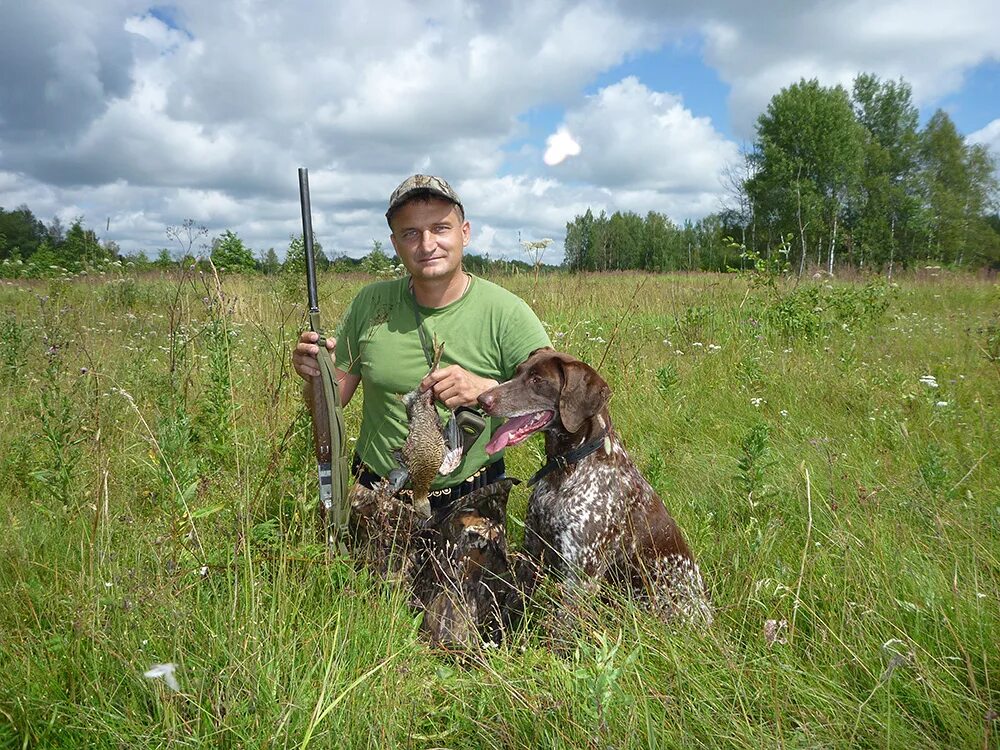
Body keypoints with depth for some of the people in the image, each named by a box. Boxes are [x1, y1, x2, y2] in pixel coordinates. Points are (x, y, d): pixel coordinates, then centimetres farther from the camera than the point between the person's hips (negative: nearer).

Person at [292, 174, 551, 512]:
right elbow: (335, 397, 3)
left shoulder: (505, 312, -14)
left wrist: (488, 390, -34)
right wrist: (317, 374, -19)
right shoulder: (369, 304, -4)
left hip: (473, 502, -2)